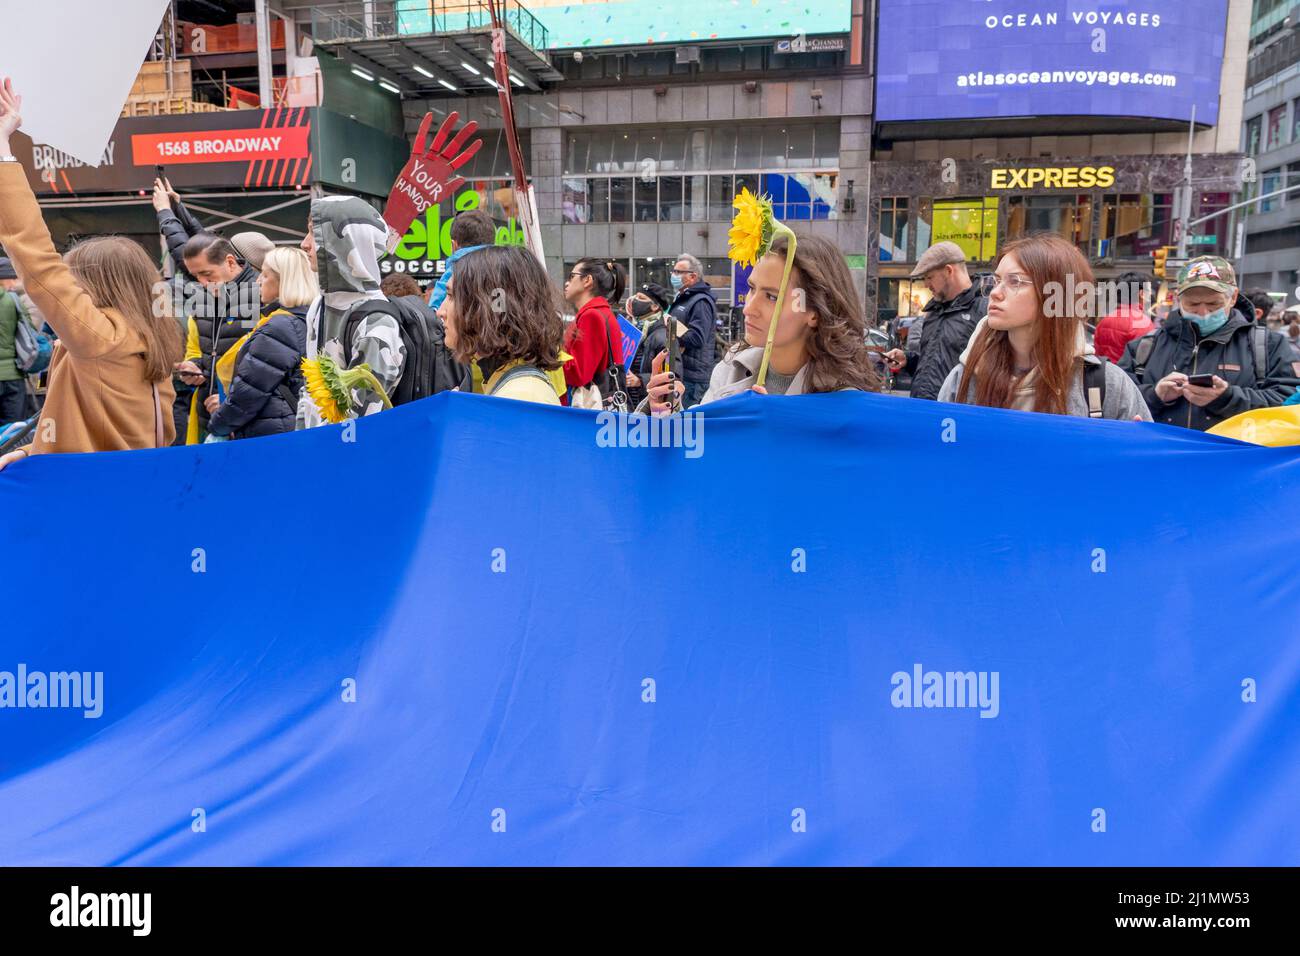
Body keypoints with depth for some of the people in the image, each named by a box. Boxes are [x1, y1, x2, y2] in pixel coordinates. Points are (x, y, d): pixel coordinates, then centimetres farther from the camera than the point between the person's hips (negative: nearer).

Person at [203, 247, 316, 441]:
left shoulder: (279, 327, -15)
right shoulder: (308, 322, 13)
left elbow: (250, 388, -15)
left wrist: (219, 425, -1)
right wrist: (227, 401, 14)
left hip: (270, 435, -9)